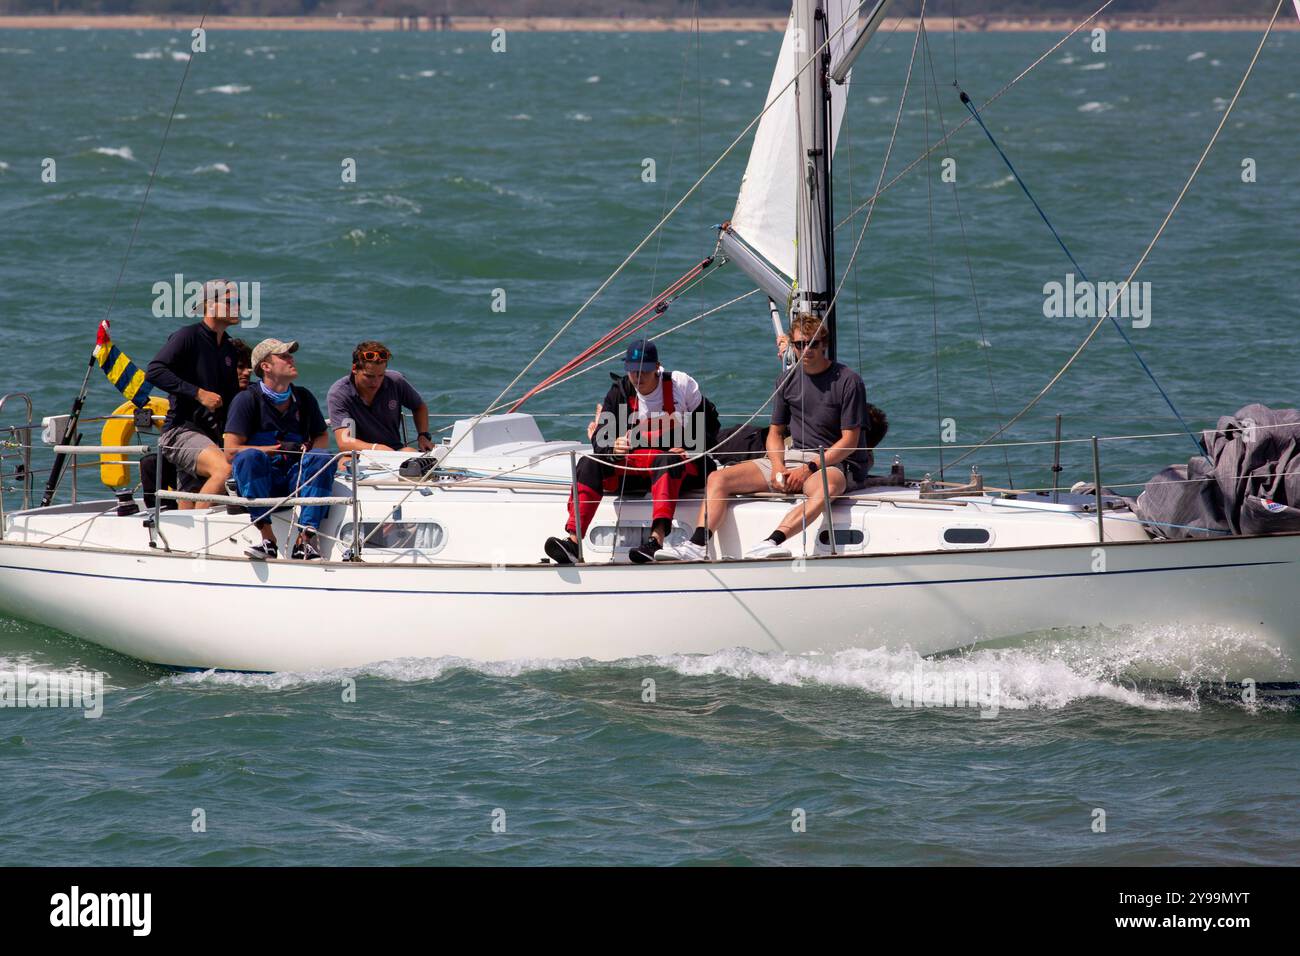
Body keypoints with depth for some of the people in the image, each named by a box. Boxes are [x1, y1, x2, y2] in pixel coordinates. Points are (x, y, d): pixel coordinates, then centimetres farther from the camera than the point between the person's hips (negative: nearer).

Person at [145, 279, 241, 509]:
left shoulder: (228, 349, 18)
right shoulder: (188, 336, -6)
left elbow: (231, 398, 26)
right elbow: (154, 372, -19)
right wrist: (198, 393, -21)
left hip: (212, 436, 8)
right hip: (181, 430, -8)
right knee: (224, 469, -32)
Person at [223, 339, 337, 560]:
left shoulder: (304, 398, 12)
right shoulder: (247, 400, -2)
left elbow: (322, 437, 22)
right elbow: (231, 450, -9)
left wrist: (308, 449, -3)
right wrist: (276, 449, -15)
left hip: (295, 478, 3)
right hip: (259, 480, -3)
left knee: (324, 458, -24)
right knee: (250, 456, -34)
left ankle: (306, 538, -34)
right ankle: (267, 538, -37)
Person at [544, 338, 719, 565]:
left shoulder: (681, 384, -4)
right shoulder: (620, 391, 1)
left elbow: (709, 423, 5)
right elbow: (600, 438, -7)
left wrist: (692, 450, -11)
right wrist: (614, 447, -31)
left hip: (680, 463, -4)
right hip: (635, 463, 4)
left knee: (666, 460, -41)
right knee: (589, 463, -22)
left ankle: (657, 539, -60)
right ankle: (572, 542, -37)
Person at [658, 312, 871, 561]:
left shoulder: (848, 381, -6)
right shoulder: (789, 381, 11)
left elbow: (849, 441, -9)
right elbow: (775, 431, 15)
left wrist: (809, 468, -17)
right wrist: (777, 467, -7)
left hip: (833, 463, -6)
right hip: (790, 457, 6)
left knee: (826, 487, -44)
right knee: (718, 479, -8)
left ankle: (774, 541, -61)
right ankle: (698, 545, -26)